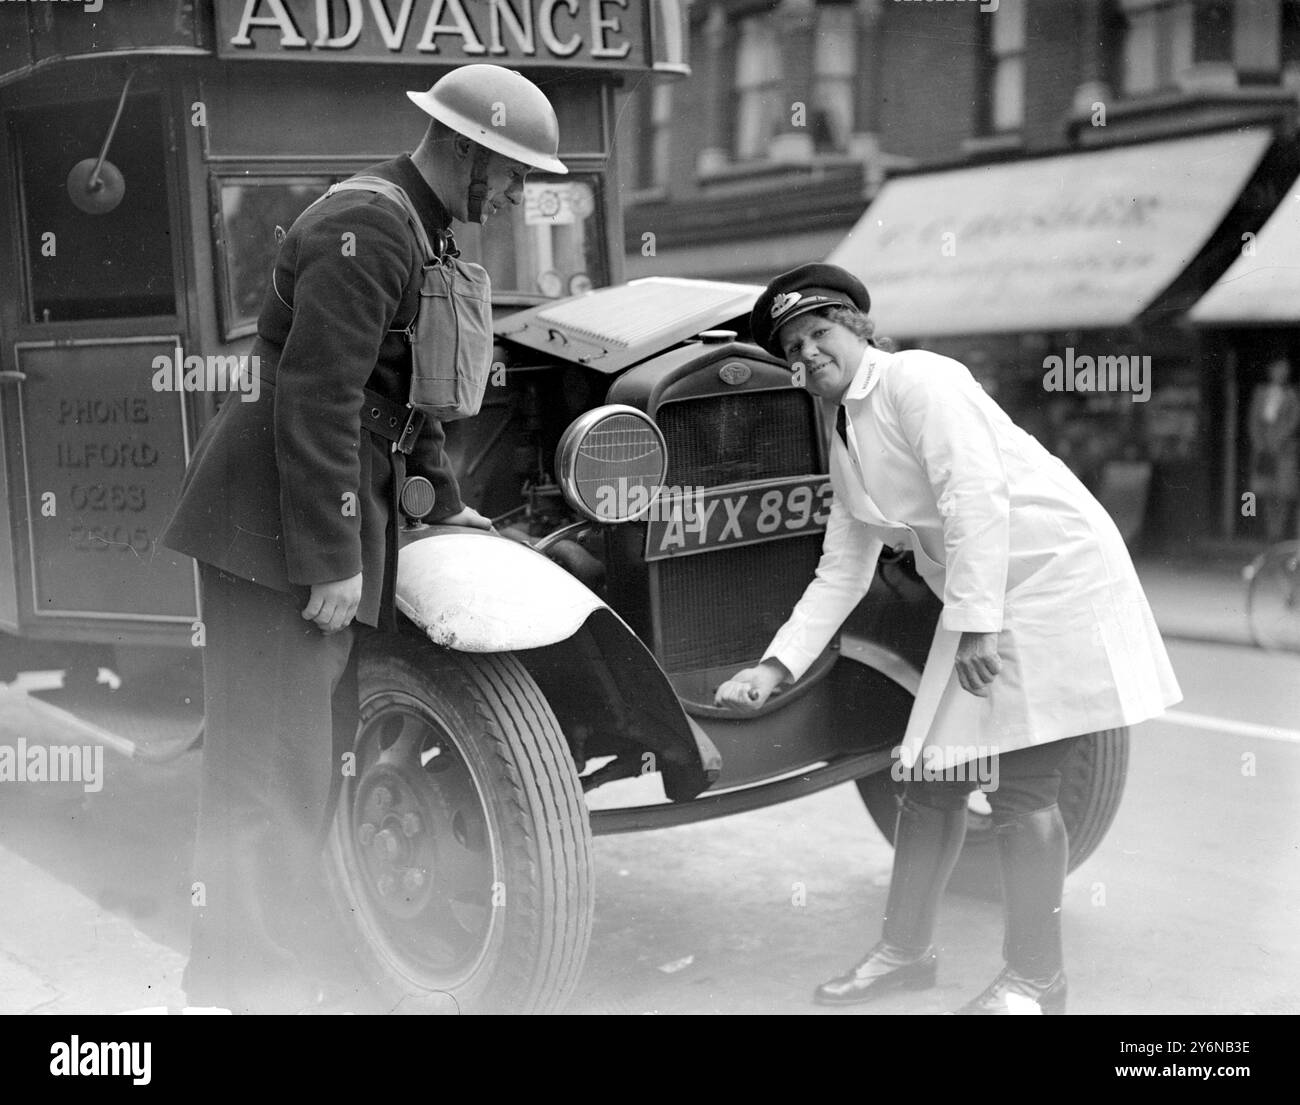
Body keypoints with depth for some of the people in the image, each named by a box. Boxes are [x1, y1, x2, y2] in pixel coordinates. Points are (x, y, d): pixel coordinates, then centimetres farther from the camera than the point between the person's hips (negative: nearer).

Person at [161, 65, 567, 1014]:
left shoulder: (414, 229, 17)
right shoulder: (366, 231, -17)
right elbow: (318, 402, -23)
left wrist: (445, 499, 26)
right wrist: (333, 560, -23)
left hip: (320, 518, 10)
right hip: (272, 523, -10)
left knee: (318, 746, 16)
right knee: (272, 763, -6)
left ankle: (279, 951, 28)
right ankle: (258, 981, 3)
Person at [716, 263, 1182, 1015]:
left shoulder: (917, 379, -12)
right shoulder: (846, 447, 14)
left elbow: (976, 495, -22)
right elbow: (842, 573, 15)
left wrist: (976, 622, -24)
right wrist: (777, 667, 8)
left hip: (1055, 578, -9)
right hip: (978, 605, 9)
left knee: (1023, 786, -6)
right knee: (931, 776, 11)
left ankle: (1035, 981, 9)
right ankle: (906, 951, 26)